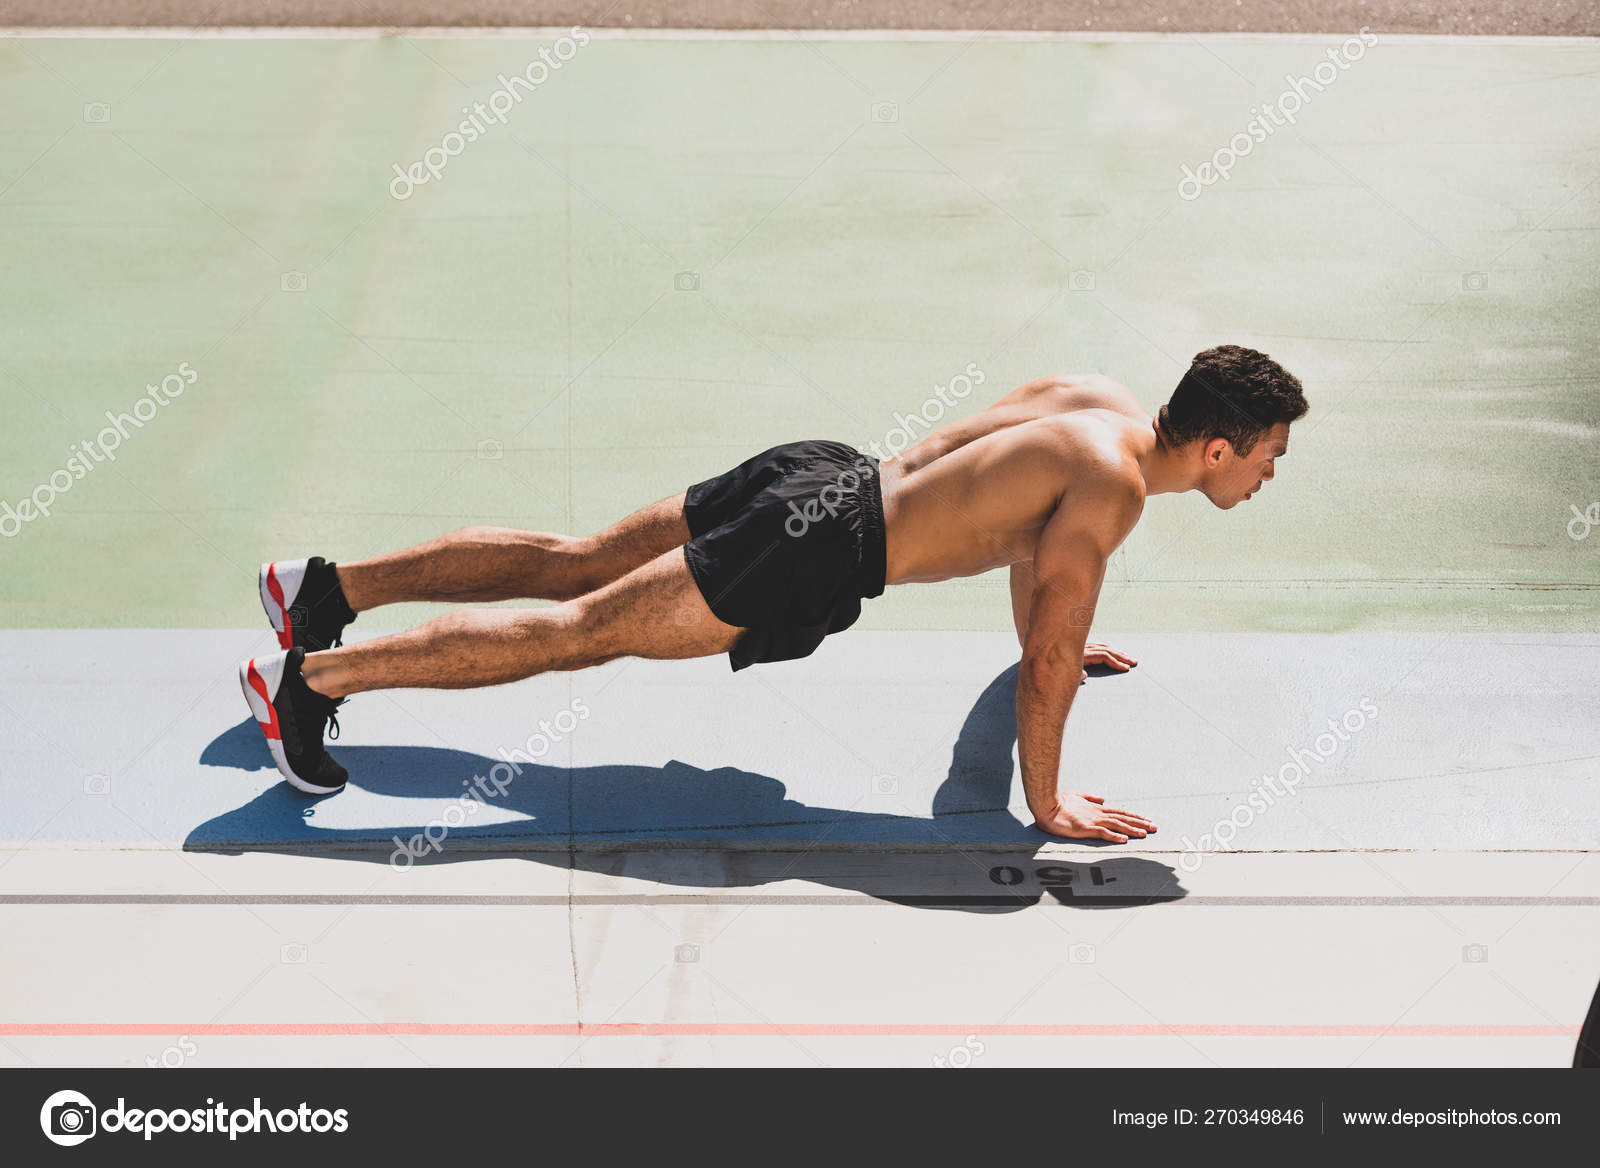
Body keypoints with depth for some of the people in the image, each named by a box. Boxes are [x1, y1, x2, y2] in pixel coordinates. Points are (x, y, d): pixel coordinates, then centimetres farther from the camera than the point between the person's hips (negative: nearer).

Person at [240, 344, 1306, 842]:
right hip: (820, 552, -8)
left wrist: (1053, 641, 41)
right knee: (581, 628, -8)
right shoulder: (1115, 489, -17)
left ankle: (332, 587, 19)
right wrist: (1046, 804, -7)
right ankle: (310, 676, -9)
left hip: (818, 475, 8)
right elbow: (1052, 659, -17)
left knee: (574, 561, 13)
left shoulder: (1098, 398, 10)